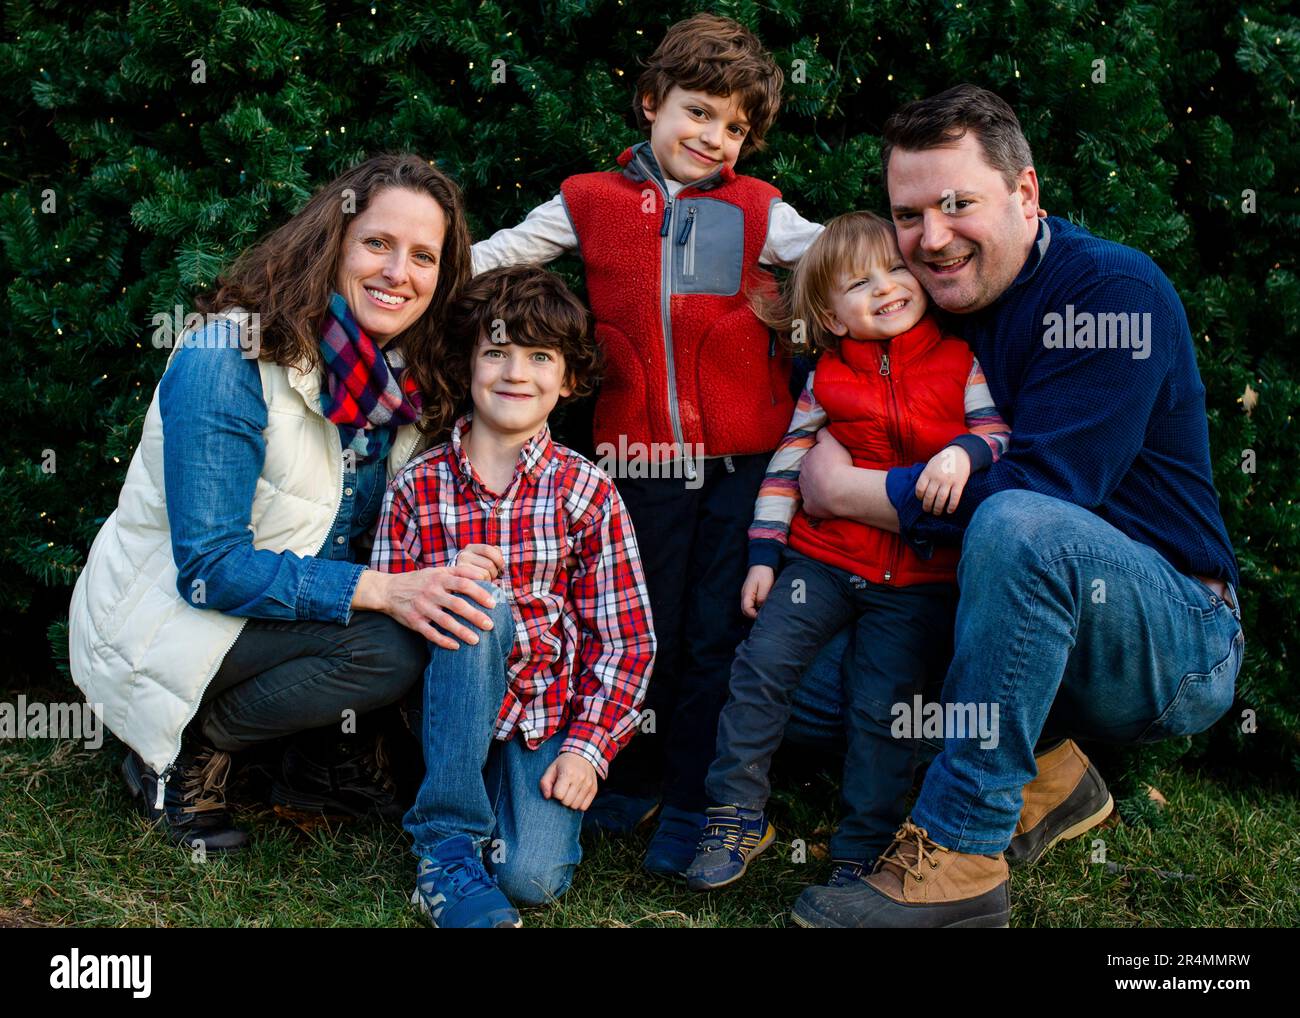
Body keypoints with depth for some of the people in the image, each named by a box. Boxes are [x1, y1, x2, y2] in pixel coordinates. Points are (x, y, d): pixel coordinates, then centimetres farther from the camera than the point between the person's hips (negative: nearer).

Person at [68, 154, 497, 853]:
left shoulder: (410, 378, -4)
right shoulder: (227, 363, -24)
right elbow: (210, 569, -26)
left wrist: (431, 583, -19)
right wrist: (380, 591, -34)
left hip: (283, 606, 7)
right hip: (165, 628, -7)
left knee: (446, 608, -13)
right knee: (384, 646, -27)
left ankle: (324, 764, 7)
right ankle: (185, 758, -5)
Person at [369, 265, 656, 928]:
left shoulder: (587, 492, -2)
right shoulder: (417, 487, -2)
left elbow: (628, 640, -1)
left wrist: (587, 748, -10)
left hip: (549, 718, -1)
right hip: (452, 716, 1)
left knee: (532, 878, -25)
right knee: (483, 602, -31)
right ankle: (447, 849, -22)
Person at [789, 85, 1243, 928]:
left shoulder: (1113, 291, -18)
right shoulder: (939, 303, 4)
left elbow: (1042, 489, -28)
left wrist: (844, 489, -21)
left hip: (1181, 645, -7)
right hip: (1041, 626, 8)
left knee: (1019, 525, -36)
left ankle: (959, 855, -26)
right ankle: (1048, 778, 8)